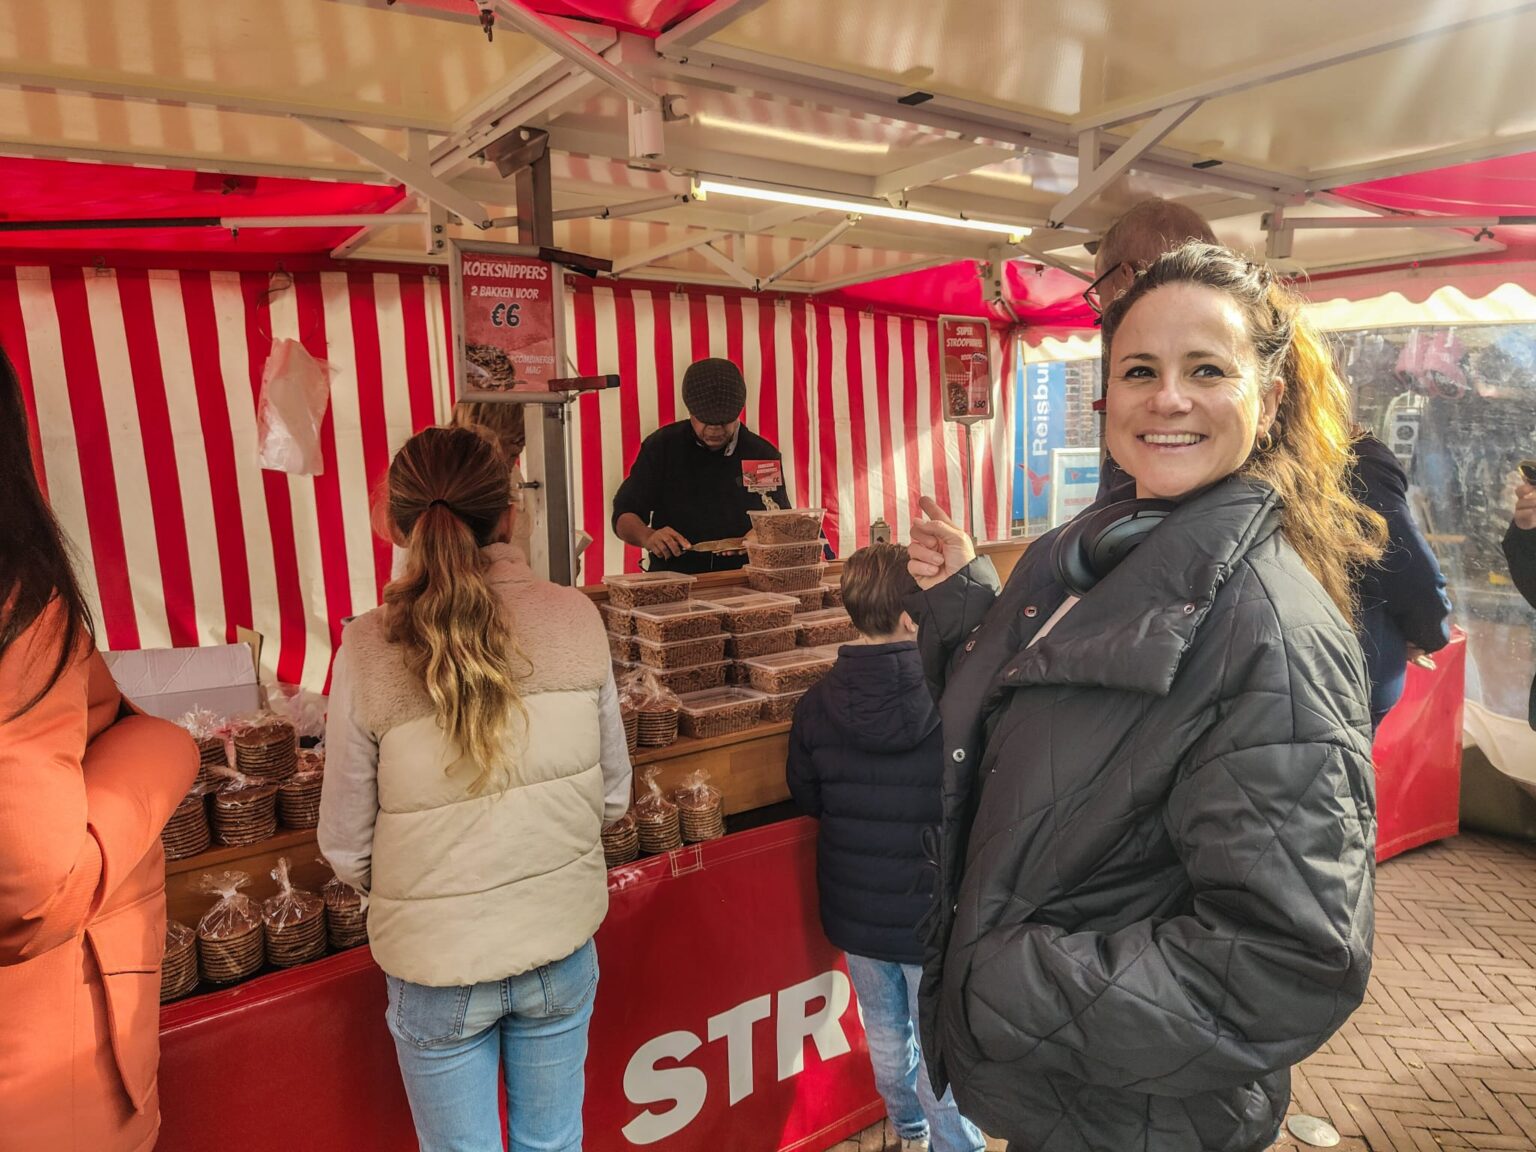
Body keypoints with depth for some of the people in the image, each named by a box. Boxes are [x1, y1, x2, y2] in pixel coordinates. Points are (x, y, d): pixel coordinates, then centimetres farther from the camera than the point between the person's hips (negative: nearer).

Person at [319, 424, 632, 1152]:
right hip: (561, 949, 1)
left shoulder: (369, 650, -19)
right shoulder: (576, 620, -16)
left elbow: (347, 846, -9)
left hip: (437, 961, -1)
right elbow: (613, 794, -5)